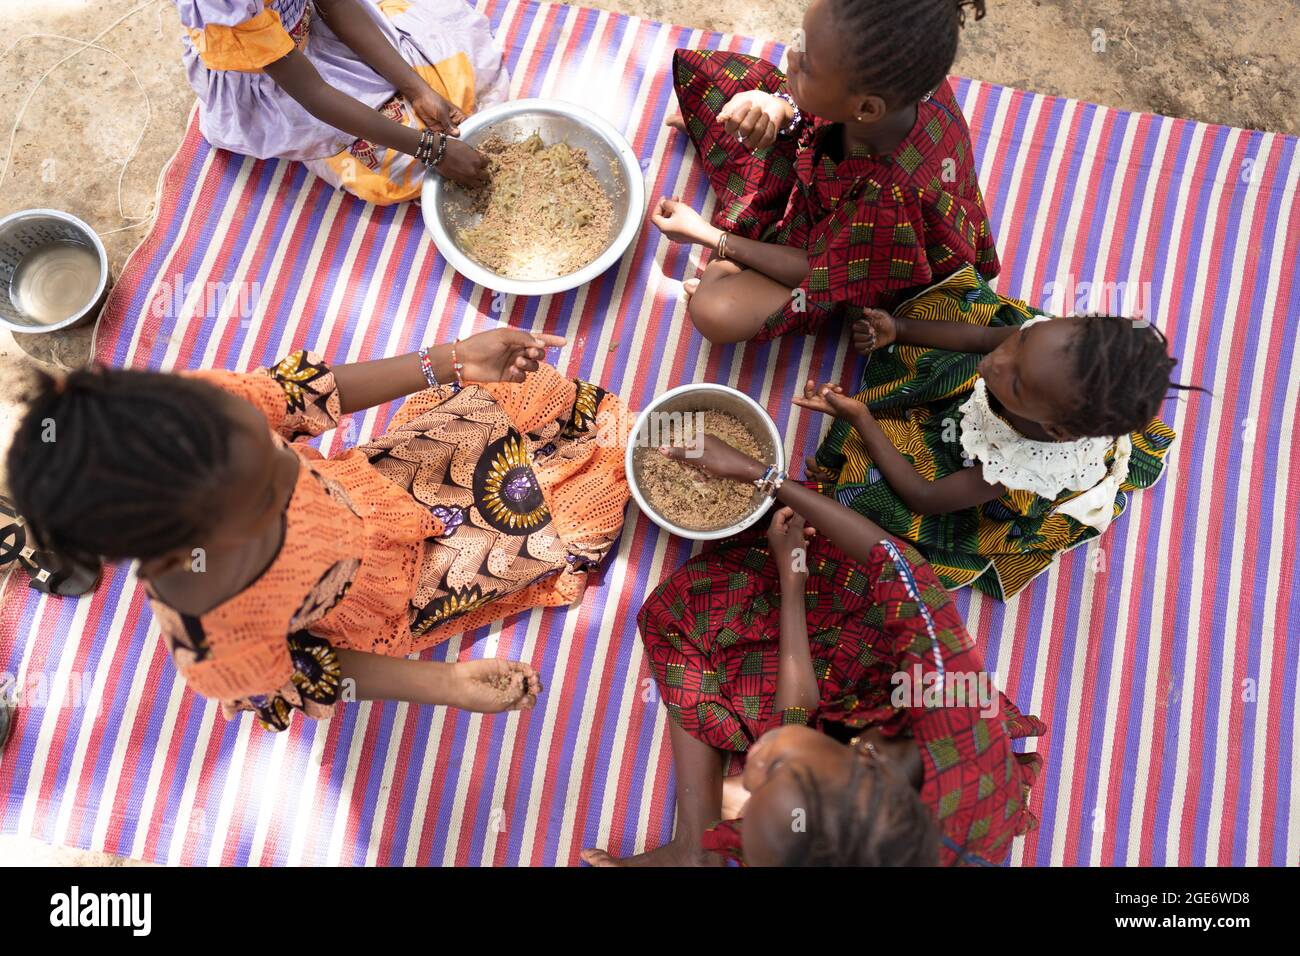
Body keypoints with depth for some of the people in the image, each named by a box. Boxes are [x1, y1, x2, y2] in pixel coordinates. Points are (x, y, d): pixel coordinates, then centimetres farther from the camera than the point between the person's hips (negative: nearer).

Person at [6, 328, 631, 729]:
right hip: (392, 601, -3)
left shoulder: (199, 416, -36)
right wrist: (441, 685, -25)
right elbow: (278, 684, -19)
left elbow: (299, 392, -16)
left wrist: (455, 360, -20)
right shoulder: (214, 643, -42)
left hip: (372, 479, 3)